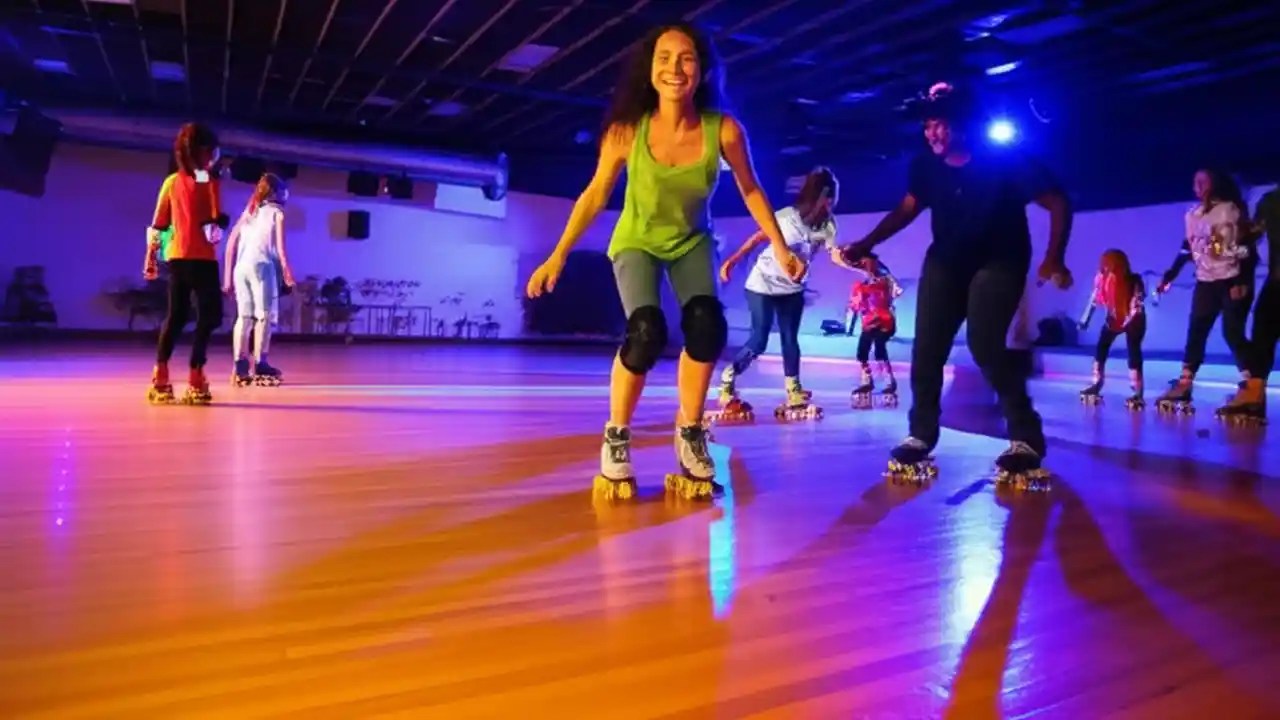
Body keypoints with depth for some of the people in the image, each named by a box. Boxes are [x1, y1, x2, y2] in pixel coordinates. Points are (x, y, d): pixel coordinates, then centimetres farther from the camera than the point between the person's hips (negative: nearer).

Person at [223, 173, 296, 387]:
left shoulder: (249, 211, 22)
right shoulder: (276, 212, 8)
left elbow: (231, 245, 17)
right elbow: (279, 246, -3)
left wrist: (228, 276, 18)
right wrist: (287, 271, 0)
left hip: (241, 267, 5)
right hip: (262, 266, -5)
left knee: (244, 316, 6)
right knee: (264, 315, -3)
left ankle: (240, 366, 2)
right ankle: (260, 365, -6)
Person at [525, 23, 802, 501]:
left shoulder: (724, 130, -23)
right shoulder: (627, 130, -24)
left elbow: (750, 190, -5)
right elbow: (595, 196, -10)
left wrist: (780, 247, -7)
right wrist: (558, 256, -11)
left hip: (693, 242, 2)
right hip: (637, 242, -1)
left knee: (707, 327, -23)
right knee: (646, 334, -25)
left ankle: (690, 433, 0)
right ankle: (616, 439, -3)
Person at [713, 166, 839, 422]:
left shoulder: (827, 224, -8)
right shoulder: (787, 216, -20)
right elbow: (758, 238, -9)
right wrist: (731, 261, -8)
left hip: (792, 289, 5)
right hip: (763, 284, -4)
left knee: (790, 339, 2)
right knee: (758, 341, -8)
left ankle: (794, 393, 8)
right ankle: (726, 383, 6)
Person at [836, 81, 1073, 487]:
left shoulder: (1006, 162, -19)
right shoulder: (926, 167, -7)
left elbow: (1058, 204, -14)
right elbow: (907, 209, 9)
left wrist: (1054, 259, -25)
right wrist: (866, 245, 1)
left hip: (999, 263, -4)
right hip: (946, 262, 5)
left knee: (985, 345, -22)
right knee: (926, 350, -6)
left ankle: (1027, 440, -10)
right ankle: (921, 436, 6)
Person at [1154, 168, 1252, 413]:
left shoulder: (1231, 210, -7)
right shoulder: (1192, 215, 10)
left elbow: (1246, 247, -11)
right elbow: (1187, 248, 16)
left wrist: (1243, 281, -18)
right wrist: (1169, 277, 11)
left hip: (1232, 280, -6)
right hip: (1205, 282, 6)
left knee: (1232, 333, -10)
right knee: (1195, 332, 1)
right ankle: (1183, 385, 1)